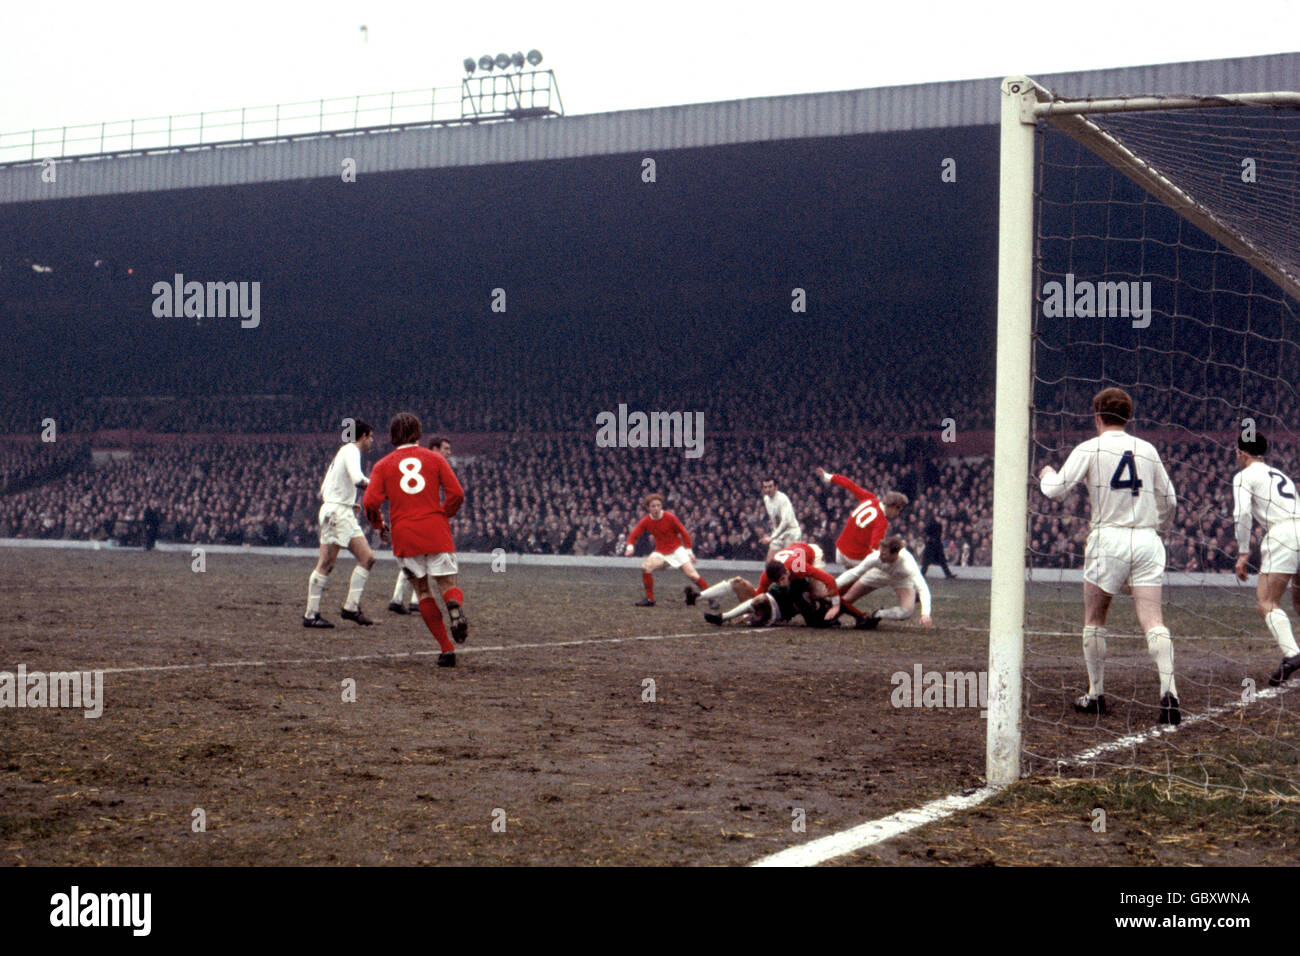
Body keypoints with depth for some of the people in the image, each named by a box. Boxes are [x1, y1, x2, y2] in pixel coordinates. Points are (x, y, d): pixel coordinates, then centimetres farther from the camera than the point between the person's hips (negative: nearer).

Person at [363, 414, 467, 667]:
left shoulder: (383, 465, 8)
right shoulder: (434, 458, 8)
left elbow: (370, 502, -3)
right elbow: (456, 493, -1)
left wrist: (379, 525, 15)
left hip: (404, 536, 0)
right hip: (436, 533, 0)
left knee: (423, 591, 10)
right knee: (448, 585, 7)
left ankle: (446, 648, 0)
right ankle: (455, 608, -31)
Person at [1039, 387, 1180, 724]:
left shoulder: (1090, 449, -1)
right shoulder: (1148, 450, 11)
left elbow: (1055, 490, -4)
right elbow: (1169, 501, 16)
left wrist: (1046, 474, 19)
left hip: (1109, 538, -3)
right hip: (1147, 540, 3)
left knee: (1094, 620, 13)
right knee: (1153, 621, -5)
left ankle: (1096, 694, 16)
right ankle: (1169, 693, -21)